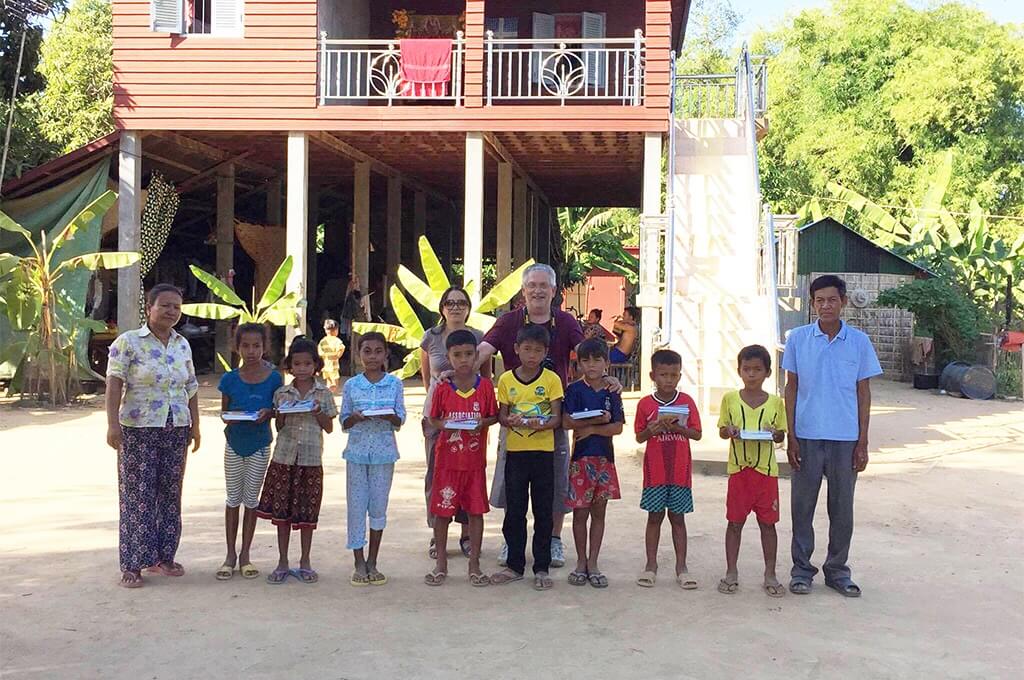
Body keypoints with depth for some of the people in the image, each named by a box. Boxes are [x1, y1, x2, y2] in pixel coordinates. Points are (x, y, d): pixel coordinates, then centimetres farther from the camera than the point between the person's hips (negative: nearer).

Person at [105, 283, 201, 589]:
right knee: (138, 495, -3)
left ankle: (163, 557, 20)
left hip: (177, 429, 5)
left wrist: (195, 425, 14)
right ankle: (132, 565, 2)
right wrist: (112, 423, -22)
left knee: (170, 493, 9)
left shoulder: (182, 345, 11)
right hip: (139, 429, -5)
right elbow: (114, 383, -13)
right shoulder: (128, 342, -6)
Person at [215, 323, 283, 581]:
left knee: (251, 499, 9)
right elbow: (223, 410, 4)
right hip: (234, 443, 1)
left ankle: (245, 555, 20)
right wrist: (227, 417, -18)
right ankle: (230, 555, 18)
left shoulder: (274, 378, -8)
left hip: (260, 445, -1)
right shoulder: (229, 379, -5)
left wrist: (268, 412, -19)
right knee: (233, 499, 9)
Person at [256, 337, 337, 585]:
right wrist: (280, 415, -12)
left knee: (307, 513, 5)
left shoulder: (323, 394, 2)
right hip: (284, 457, 1)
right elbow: (279, 427, 8)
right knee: (281, 511, 4)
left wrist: (318, 413, -13)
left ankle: (305, 563, 18)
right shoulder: (281, 394, 4)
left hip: (311, 459, -1)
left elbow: (329, 428, 4)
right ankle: (282, 563, 15)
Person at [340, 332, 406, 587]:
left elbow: (400, 420, 3)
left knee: (378, 506, 5)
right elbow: (344, 423, 5)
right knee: (356, 506, 1)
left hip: (383, 453, 0)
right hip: (357, 452, 0)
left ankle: (372, 563, 16)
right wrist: (356, 417, -16)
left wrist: (388, 416, -18)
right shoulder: (351, 385, 2)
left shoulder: (394, 384, 2)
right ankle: (359, 564, 11)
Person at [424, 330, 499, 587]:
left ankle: (474, 564, 17)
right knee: (441, 511, 5)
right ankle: (441, 563, 19)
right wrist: (444, 425, -15)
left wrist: (482, 423, -16)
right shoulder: (443, 388, -2)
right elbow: (433, 419, 5)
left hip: (475, 461, 0)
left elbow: (494, 416, 4)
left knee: (476, 510, 5)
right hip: (447, 459, 0)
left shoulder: (485, 386, -2)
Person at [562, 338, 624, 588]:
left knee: (599, 512, 7)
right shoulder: (575, 390, -2)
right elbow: (567, 422, -14)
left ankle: (593, 564, 15)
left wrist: (591, 428, -13)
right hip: (581, 457, -3)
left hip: (604, 457, 3)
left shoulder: (612, 392, 5)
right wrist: (599, 420, -16)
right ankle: (581, 562, 15)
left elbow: (618, 427, -3)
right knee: (580, 512, 1)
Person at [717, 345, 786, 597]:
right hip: (738, 469, 0)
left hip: (766, 470, 0)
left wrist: (774, 434, -15)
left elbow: (781, 435, 7)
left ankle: (770, 575, 16)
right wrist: (729, 431, -15)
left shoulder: (775, 402, 1)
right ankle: (731, 572, 17)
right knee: (735, 522, 6)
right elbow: (722, 430, 7)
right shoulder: (730, 399, 1)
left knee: (767, 522, 6)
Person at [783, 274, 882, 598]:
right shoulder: (798, 338, 0)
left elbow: (863, 393, 4)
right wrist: (790, 437, -1)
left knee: (842, 508, 9)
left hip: (845, 438, 0)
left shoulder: (859, 341, 0)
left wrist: (863, 443, 0)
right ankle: (801, 569, 19)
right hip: (807, 437, 0)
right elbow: (791, 388, 4)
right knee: (803, 505, 7)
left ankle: (837, 570, 22)